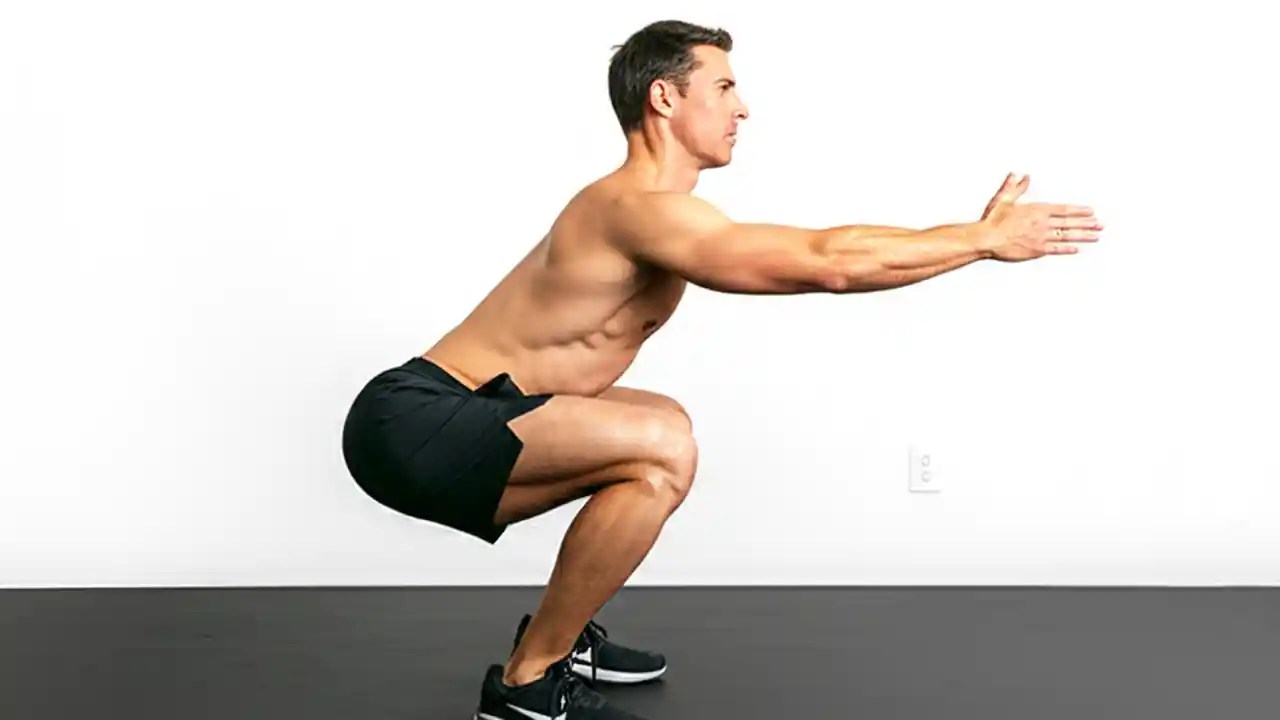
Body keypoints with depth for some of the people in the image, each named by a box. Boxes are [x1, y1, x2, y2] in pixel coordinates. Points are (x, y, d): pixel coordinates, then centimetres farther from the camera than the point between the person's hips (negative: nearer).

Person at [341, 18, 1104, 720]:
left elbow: (810, 254, 21)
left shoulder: (652, 214, 13)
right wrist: (985, 238, -15)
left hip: (443, 419, 11)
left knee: (660, 428, 24)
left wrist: (970, 234, 20)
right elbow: (826, 264, -25)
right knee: (663, 450, -28)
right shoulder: (644, 210, -19)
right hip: (412, 425, -11)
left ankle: (556, 630, 24)